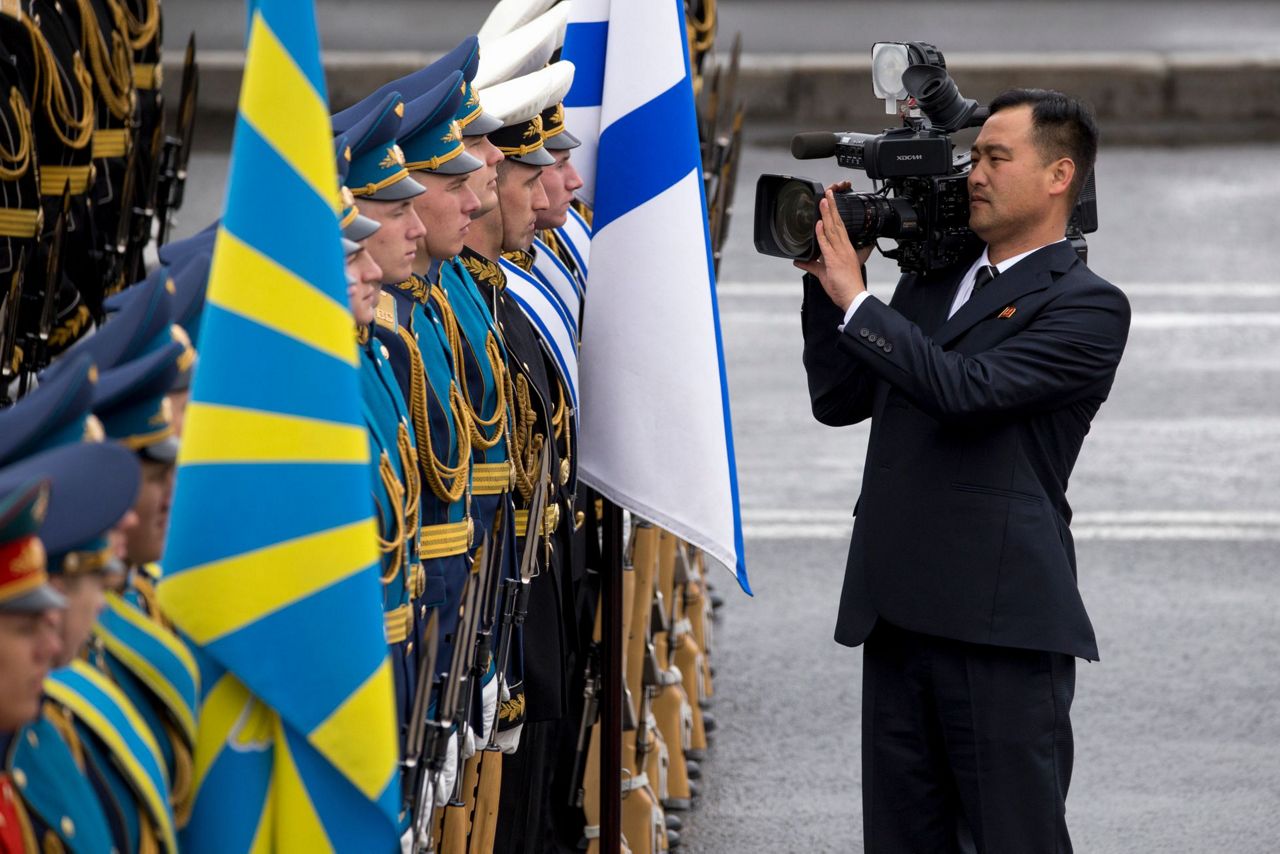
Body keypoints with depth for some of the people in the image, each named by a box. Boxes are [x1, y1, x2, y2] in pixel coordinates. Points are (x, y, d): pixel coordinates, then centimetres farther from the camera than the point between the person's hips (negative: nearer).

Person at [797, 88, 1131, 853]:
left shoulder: (1087, 306, -6)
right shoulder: (931, 281, 18)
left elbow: (967, 390, -19)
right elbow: (838, 400, 18)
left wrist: (855, 299, -13)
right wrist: (826, 283, 7)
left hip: (1004, 625, -7)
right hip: (898, 617, 7)